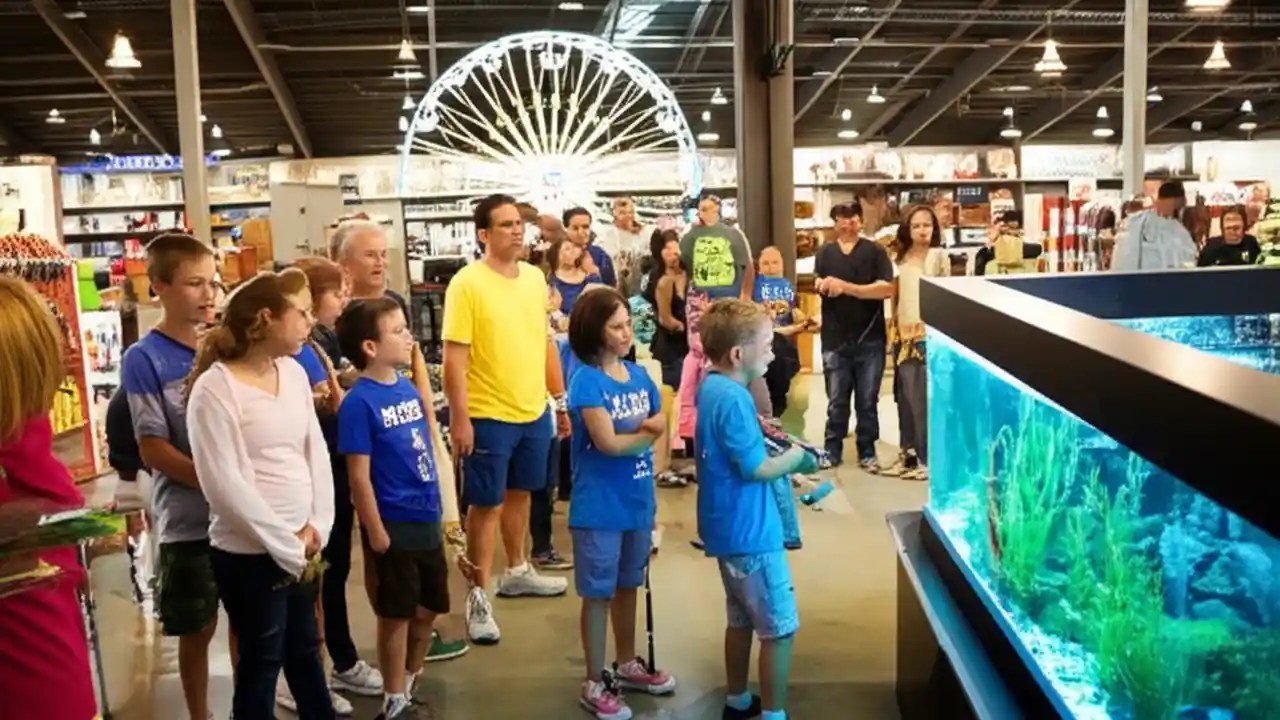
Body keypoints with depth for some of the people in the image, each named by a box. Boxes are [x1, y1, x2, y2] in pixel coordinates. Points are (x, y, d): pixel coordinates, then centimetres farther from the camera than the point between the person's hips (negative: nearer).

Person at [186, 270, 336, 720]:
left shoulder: (294, 372, 5)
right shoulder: (215, 388, -15)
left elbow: (317, 452, 6)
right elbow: (225, 486, -18)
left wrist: (316, 529, -5)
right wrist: (287, 546, -15)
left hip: (302, 546, 6)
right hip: (249, 552, -6)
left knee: (305, 650, 21)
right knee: (262, 662, 9)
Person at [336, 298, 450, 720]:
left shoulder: (407, 388, 5)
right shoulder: (359, 402, -17)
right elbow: (358, 475, -16)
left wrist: (440, 507, 15)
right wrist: (375, 530, -15)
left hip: (427, 519, 7)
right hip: (394, 525, -7)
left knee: (429, 609, 18)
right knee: (396, 615, 7)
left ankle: (411, 686, 38)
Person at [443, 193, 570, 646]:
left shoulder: (535, 278, 6)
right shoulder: (467, 283, -13)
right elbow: (454, 356, -15)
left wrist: (561, 400, 14)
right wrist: (459, 418, -17)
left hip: (534, 411, 6)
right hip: (488, 415, -6)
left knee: (520, 493, 20)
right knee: (486, 504, 4)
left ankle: (517, 571, 39)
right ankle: (479, 596, 16)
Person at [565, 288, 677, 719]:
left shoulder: (639, 375, 6)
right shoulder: (586, 380, -15)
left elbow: (661, 425, 5)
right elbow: (607, 443, -19)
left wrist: (631, 429, -12)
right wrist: (646, 431, -5)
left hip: (638, 501, 6)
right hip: (599, 507, -6)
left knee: (628, 586, 20)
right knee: (598, 594, 6)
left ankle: (627, 665, 37)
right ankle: (595, 684, 19)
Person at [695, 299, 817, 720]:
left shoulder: (711, 387, 5)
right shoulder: (733, 398, -24)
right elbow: (757, 469, -23)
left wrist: (774, 451, 6)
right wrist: (796, 457, -7)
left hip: (730, 527, 10)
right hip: (749, 531, -10)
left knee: (742, 619, 22)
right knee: (780, 628, 3)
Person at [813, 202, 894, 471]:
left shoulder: (875, 251, 0)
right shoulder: (825, 252, 9)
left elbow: (886, 289, -11)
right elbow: (819, 287, 4)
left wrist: (846, 287, -16)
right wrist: (822, 285, -21)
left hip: (870, 339, -1)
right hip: (835, 339, 1)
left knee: (867, 401, 6)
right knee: (836, 401, 7)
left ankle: (867, 453, 17)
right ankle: (832, 451, 17)